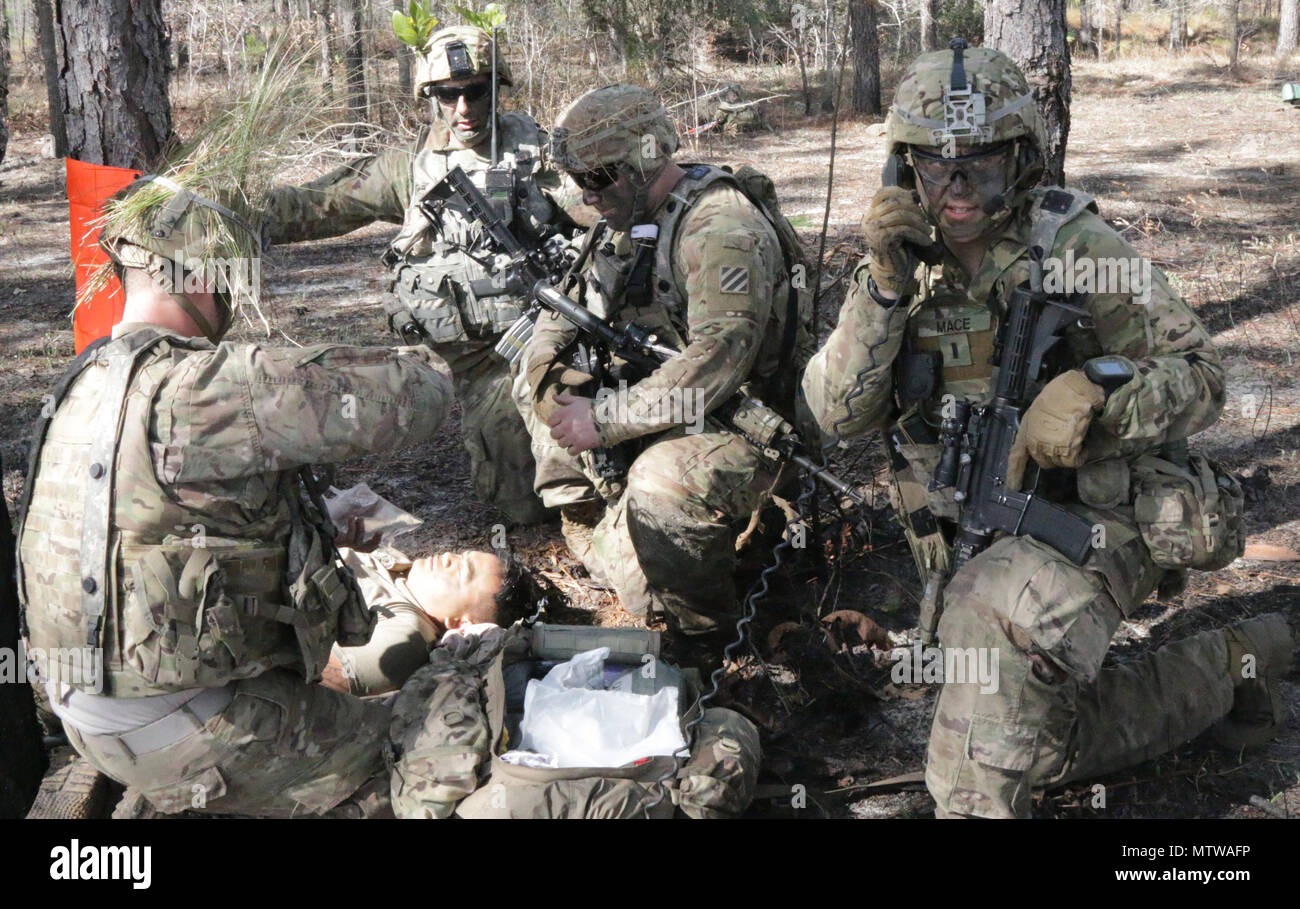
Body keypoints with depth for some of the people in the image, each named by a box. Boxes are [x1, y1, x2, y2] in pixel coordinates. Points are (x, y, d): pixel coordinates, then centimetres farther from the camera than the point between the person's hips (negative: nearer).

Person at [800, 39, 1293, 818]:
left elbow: (1199, 375, -9)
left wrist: (1095, 398, -29)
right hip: (971, 545, 6)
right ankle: (1227, 667, 31)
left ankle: (974, 803, -19)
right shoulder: (906, 264, 0)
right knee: (1045, 743, 12)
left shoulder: (1078, 250, -11)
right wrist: (886, 286, -21)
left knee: (998, 606, -39)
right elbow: (837, 413, -9)